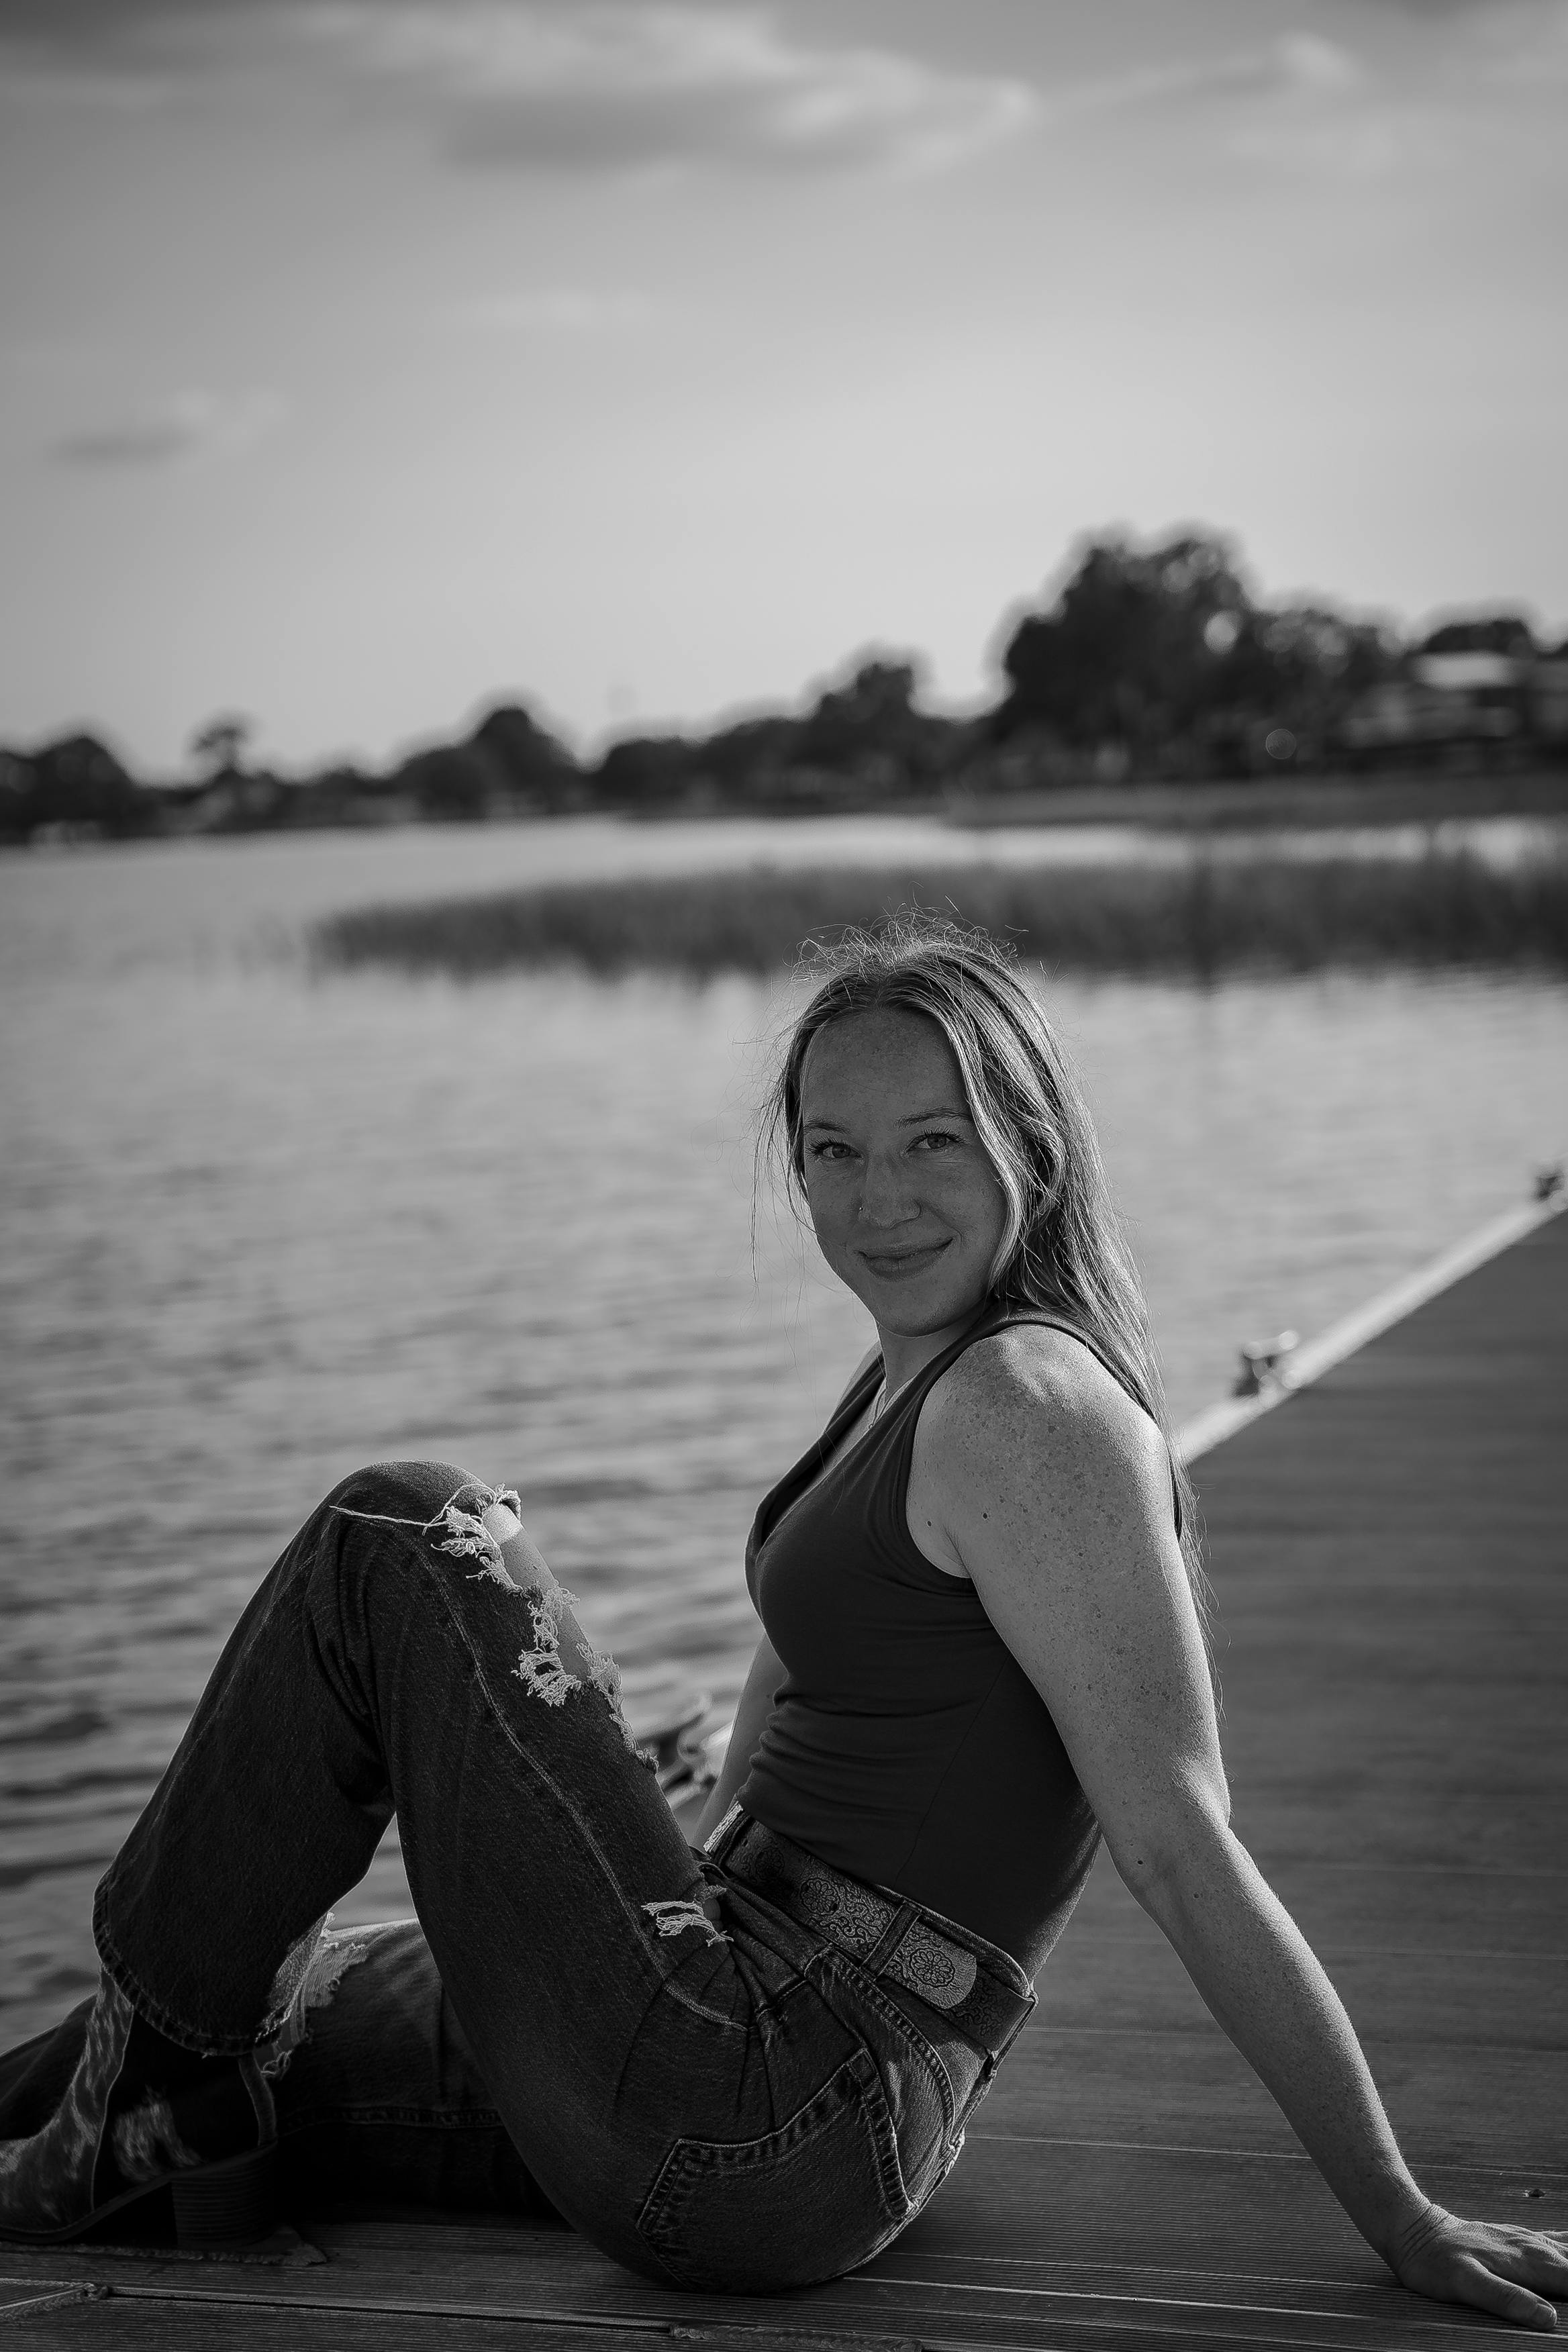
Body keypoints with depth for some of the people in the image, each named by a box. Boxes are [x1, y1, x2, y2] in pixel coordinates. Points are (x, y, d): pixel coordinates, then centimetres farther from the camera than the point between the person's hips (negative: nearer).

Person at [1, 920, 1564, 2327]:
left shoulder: (1030, 1410, -17)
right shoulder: (914, 1375, 12)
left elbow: (1184, 1850, -18)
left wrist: (1402, 2222, -16)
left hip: (761, 2126, -9)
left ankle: (156, 2059, 5)